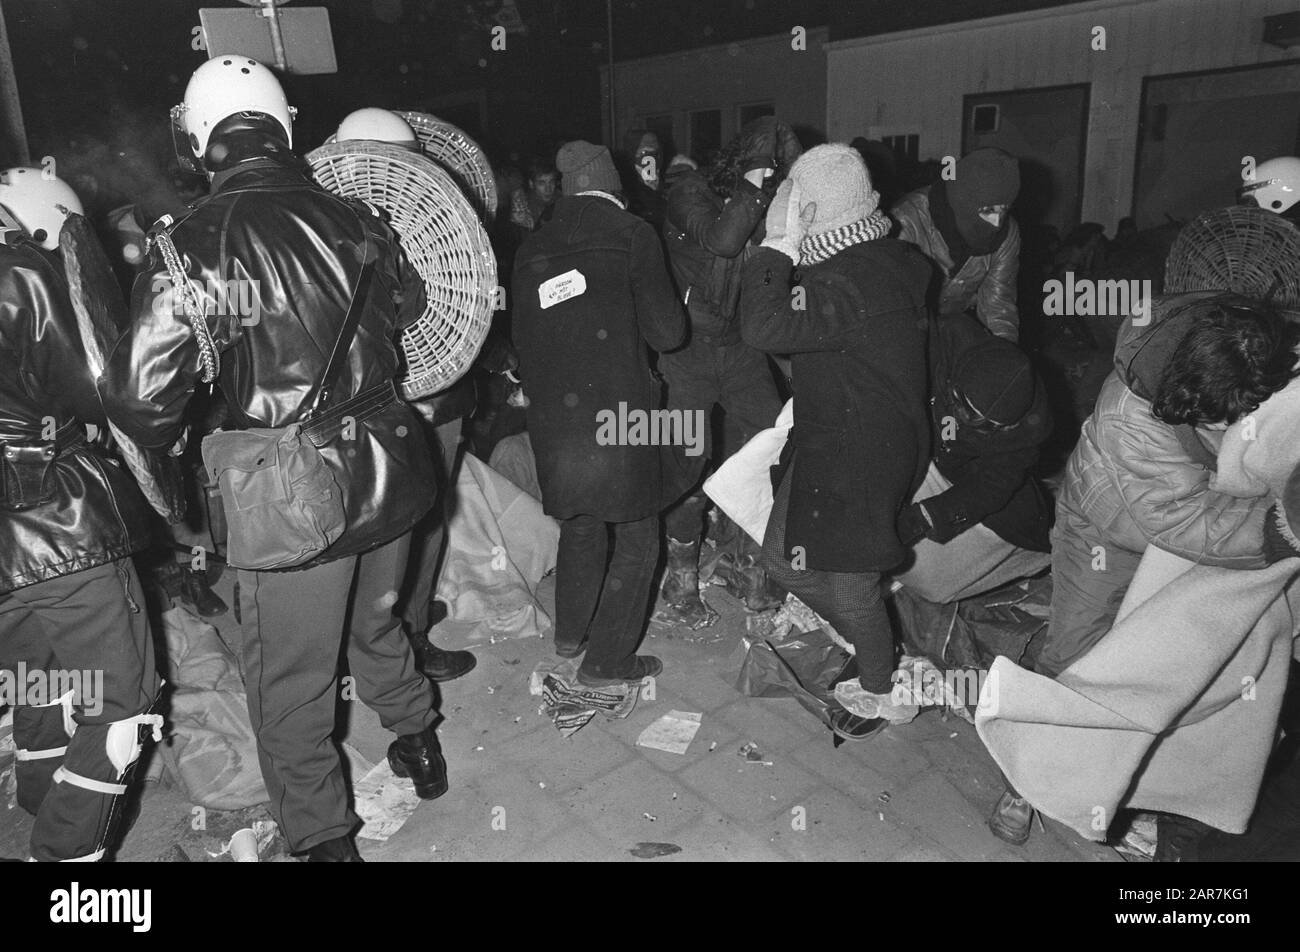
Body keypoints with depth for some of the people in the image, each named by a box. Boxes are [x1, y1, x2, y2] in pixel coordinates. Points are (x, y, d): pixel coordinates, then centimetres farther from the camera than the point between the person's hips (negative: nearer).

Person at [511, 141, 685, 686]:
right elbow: (666, 332, -5)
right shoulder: (632, 236, -3)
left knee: (579, 527, 24)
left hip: (551, 421, 5)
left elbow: (523, 341, 15)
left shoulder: (530, 251, 11)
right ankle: (607, 661, 17)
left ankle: (570, 634, 38)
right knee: (636, 539, 10)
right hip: (618, 414, -5)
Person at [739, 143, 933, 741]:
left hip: (857, 455, -10)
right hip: (831, 439, 10)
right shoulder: (887, 258, 5)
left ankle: (885, 692, 34)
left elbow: (764, 329, -35)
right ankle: (878, 649, 38)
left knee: (849, 583, 8)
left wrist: (777, 245, -25)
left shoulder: (850, 284, -27)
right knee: (783, 558, 18)